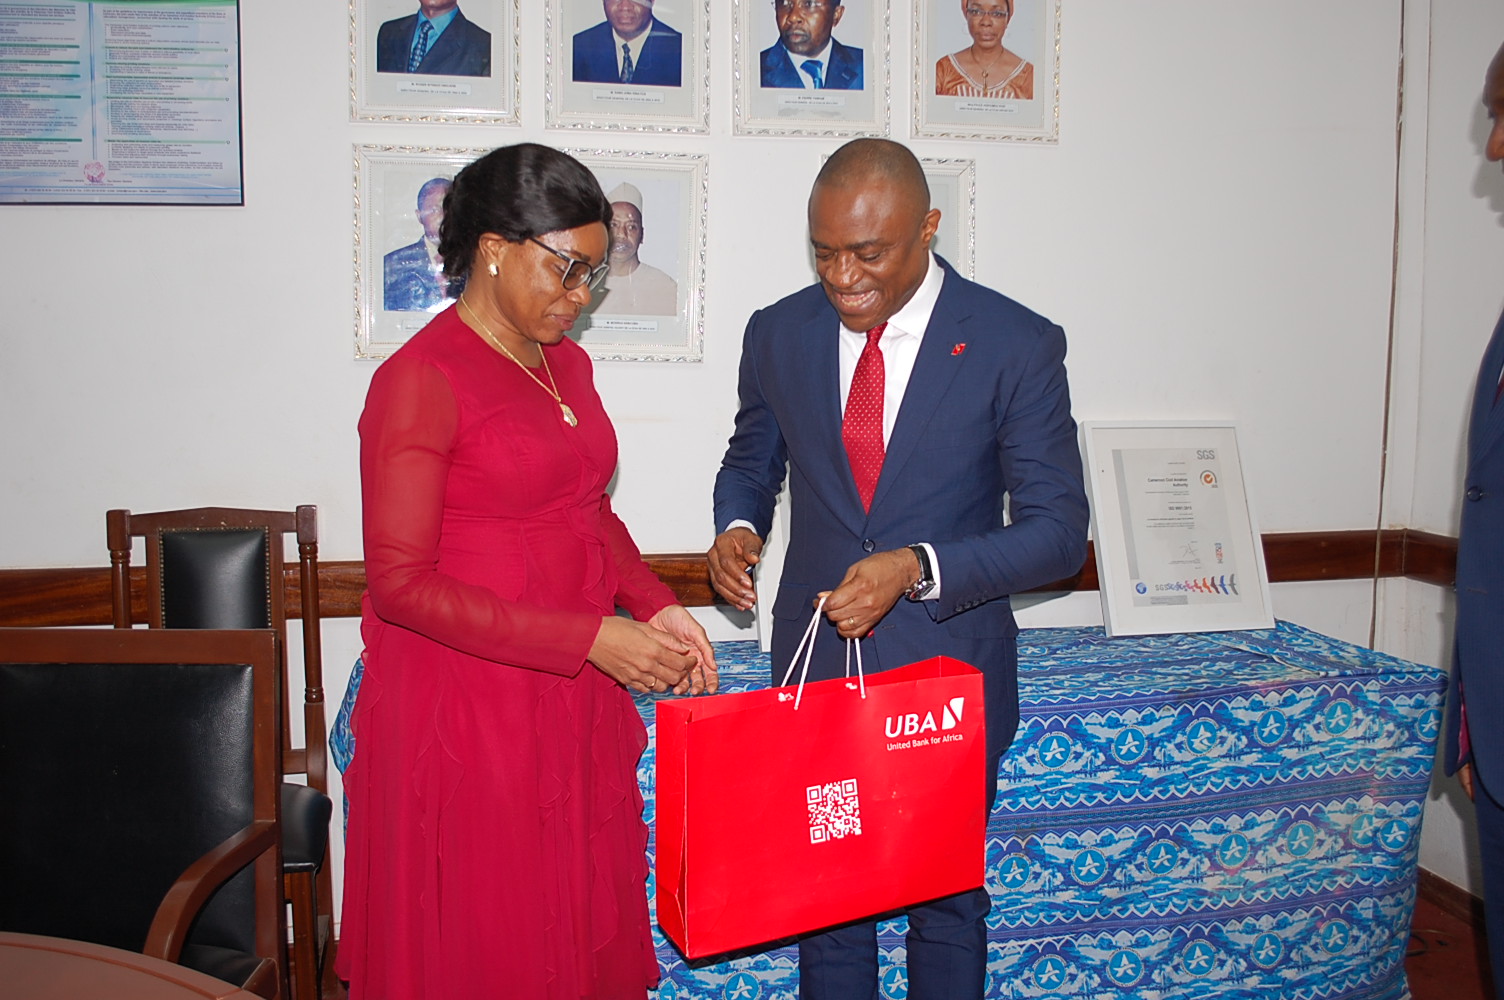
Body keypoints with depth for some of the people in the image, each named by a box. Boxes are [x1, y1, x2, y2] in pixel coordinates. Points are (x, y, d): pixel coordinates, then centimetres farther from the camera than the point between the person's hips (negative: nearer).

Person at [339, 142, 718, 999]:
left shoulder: (566, 362, 9)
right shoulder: (420, 380, -15)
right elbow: (400, 582, -18)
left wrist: (656, 607, -1)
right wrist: (589, 638, -21)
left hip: (576, 701, 7)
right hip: (470, 706, -7)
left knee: (586, 931, 15)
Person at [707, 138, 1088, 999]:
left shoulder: (1016, 345, -11)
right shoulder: (779, 333, -1)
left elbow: (1059, 530, -12)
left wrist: (918, 568, -26)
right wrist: (738, 526, -8)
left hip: (950, 673, -2)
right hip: (814, 665, 3)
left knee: (947, 904, 16)